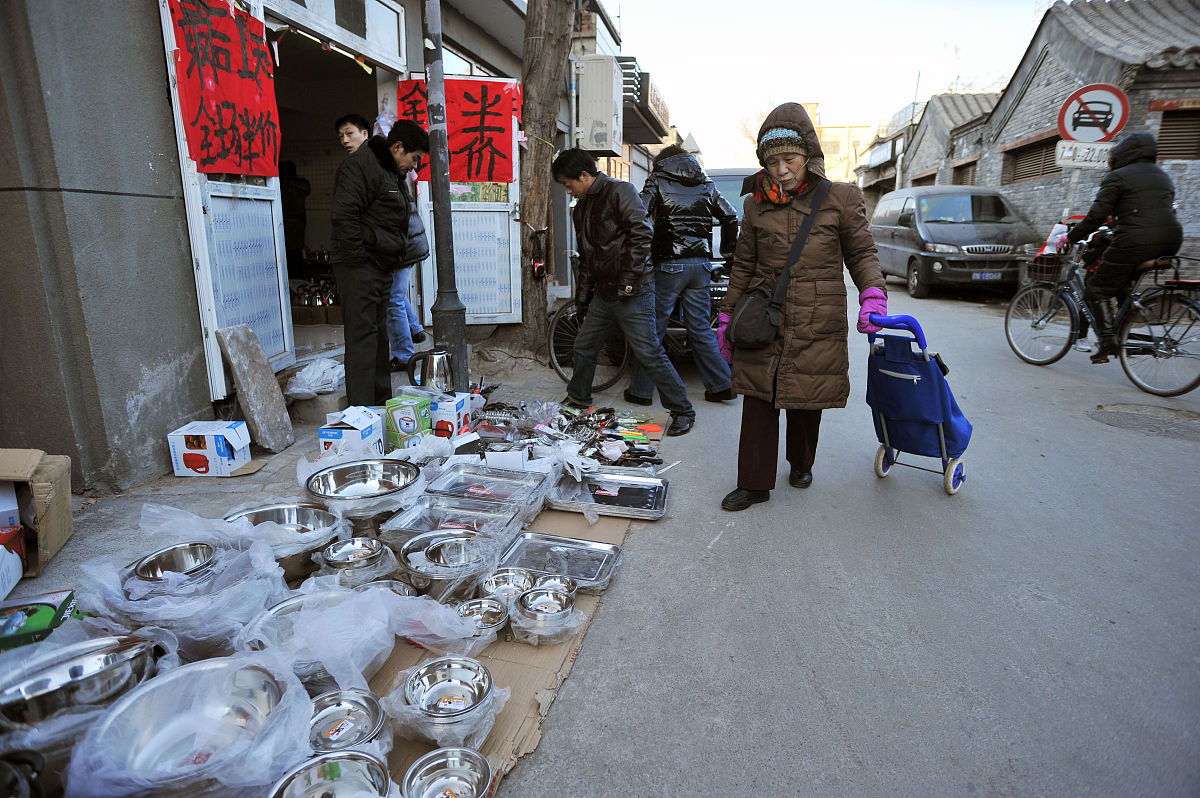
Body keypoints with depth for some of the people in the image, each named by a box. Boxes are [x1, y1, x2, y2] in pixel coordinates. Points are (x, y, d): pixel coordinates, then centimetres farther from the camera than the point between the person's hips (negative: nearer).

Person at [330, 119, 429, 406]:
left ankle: (381, 402, 24)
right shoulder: (361, 164, -11)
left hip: (382, 268, 10)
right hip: (359, 267, -10)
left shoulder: (393, 173, 21)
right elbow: (343, 214, -21)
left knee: (378, 335, 14)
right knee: (362, 336, -10)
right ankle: (361, 410, -7)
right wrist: (358, 260, -20)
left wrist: (394, 258, 16)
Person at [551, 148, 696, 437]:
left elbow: (642, 234, -18)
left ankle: (683, 411, 4)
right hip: (603, 294, 9)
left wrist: (628, 281, -21)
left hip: (633, 294, -8)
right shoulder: (581, 209, 19)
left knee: (649, 354, -8)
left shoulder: (619, 191, -8)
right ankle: (578, 399, 38)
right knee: (583, 347, 16)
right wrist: (582, 298, 22)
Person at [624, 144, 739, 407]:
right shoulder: (706, 186, 16)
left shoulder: (657, 182, 3)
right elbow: (731, 217, 13)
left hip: (669, 265, -4)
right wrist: (727, 250, 26)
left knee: (652, 329, 2)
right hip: (701, 265, 5)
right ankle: (721, 385, 14)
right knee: (701, 328, 12)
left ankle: (641, 390, 6)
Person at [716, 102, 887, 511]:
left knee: (806, 404, 10)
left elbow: (862, 254, 6)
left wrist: (873, 296, -12)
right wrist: (726, 317, 14)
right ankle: (755, 483, 14)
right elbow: (743, 266, 14)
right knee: (758, 405, 2)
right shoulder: (756, 206, 7)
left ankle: (801, 464, 37)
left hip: (817, 326, -1)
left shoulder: (840, 198, 1)